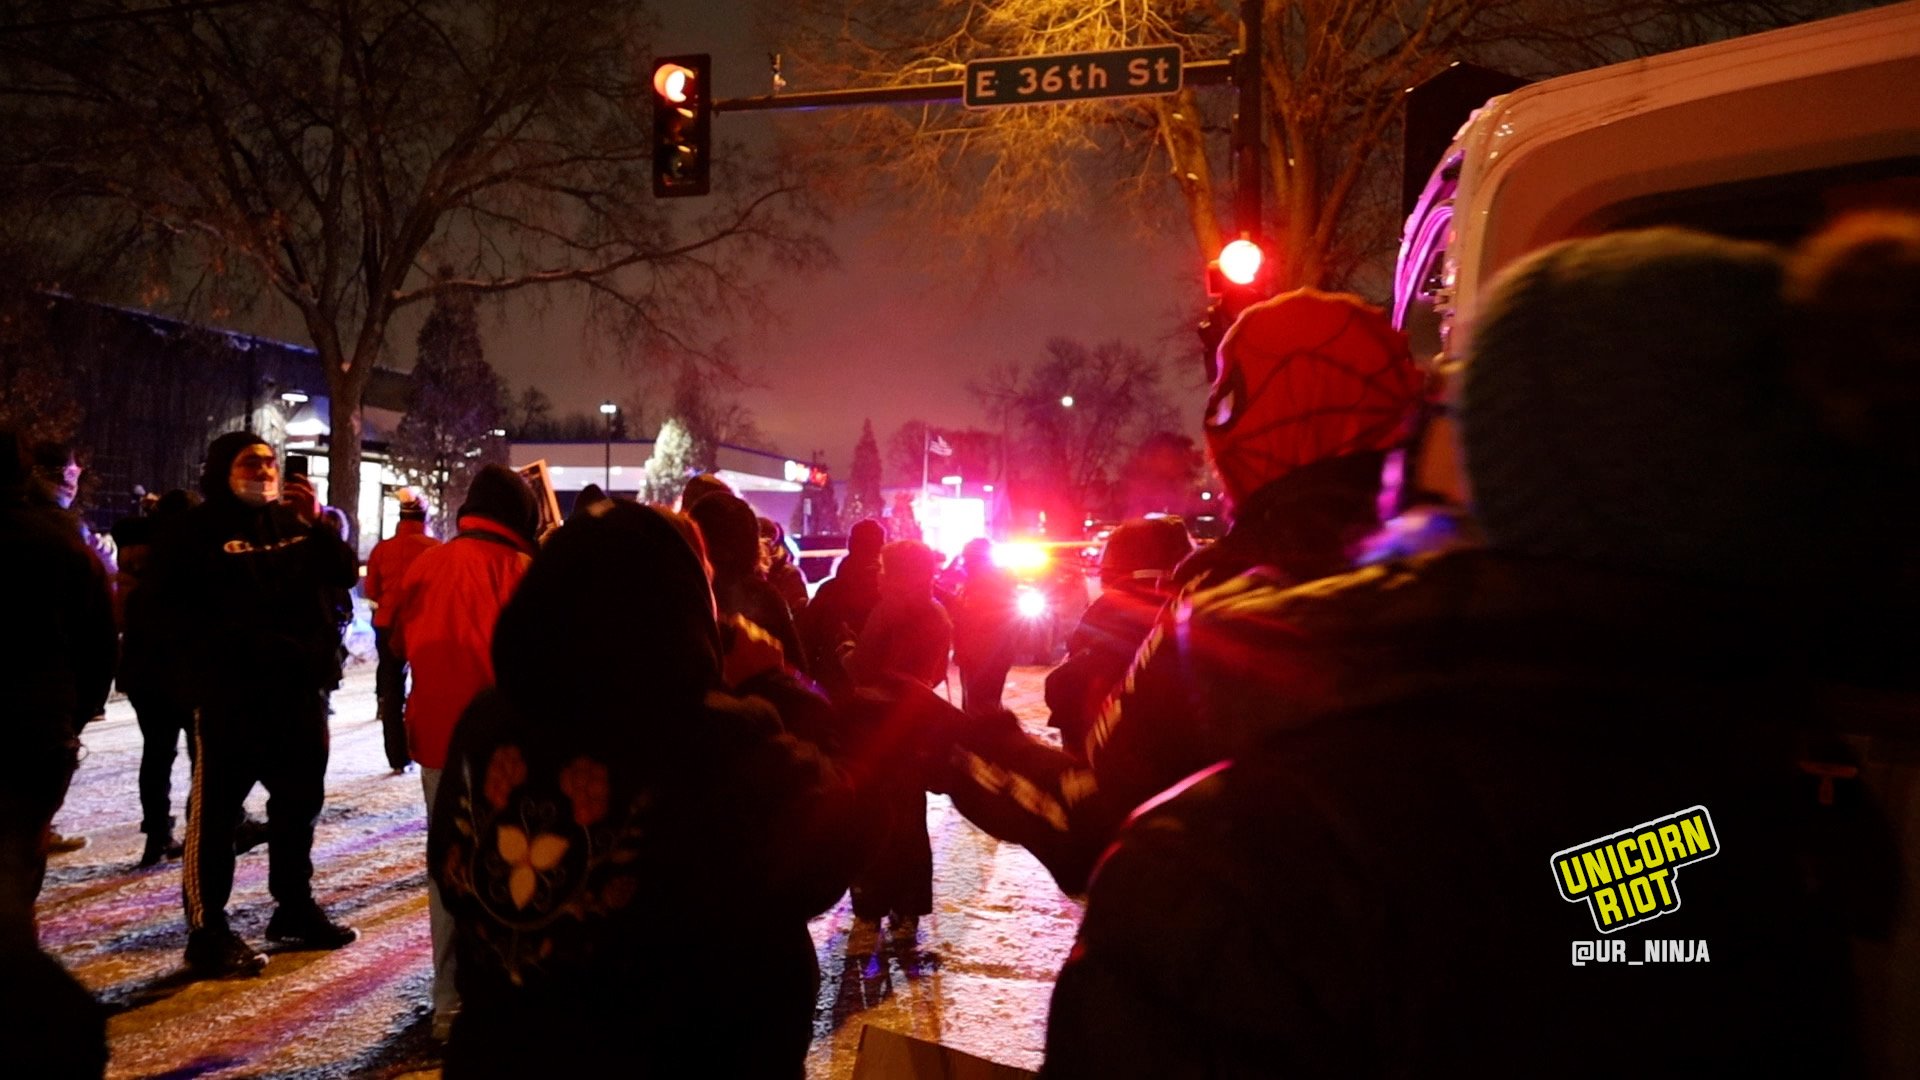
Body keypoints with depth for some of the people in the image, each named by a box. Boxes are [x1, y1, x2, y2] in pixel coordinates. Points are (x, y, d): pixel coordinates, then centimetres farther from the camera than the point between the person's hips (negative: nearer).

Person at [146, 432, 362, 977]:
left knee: (300, 801, 15)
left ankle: (295, 906, 29)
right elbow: (171, 602, -12)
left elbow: (345, 575, 3)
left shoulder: (297, 522, 13)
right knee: (215, 810, -5)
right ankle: (208, 932, 1)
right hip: (231, 692, -6)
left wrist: (317, 522, -10)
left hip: (301, 687, 6)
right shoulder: (201, 529, -3)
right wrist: (233, 641, -18)